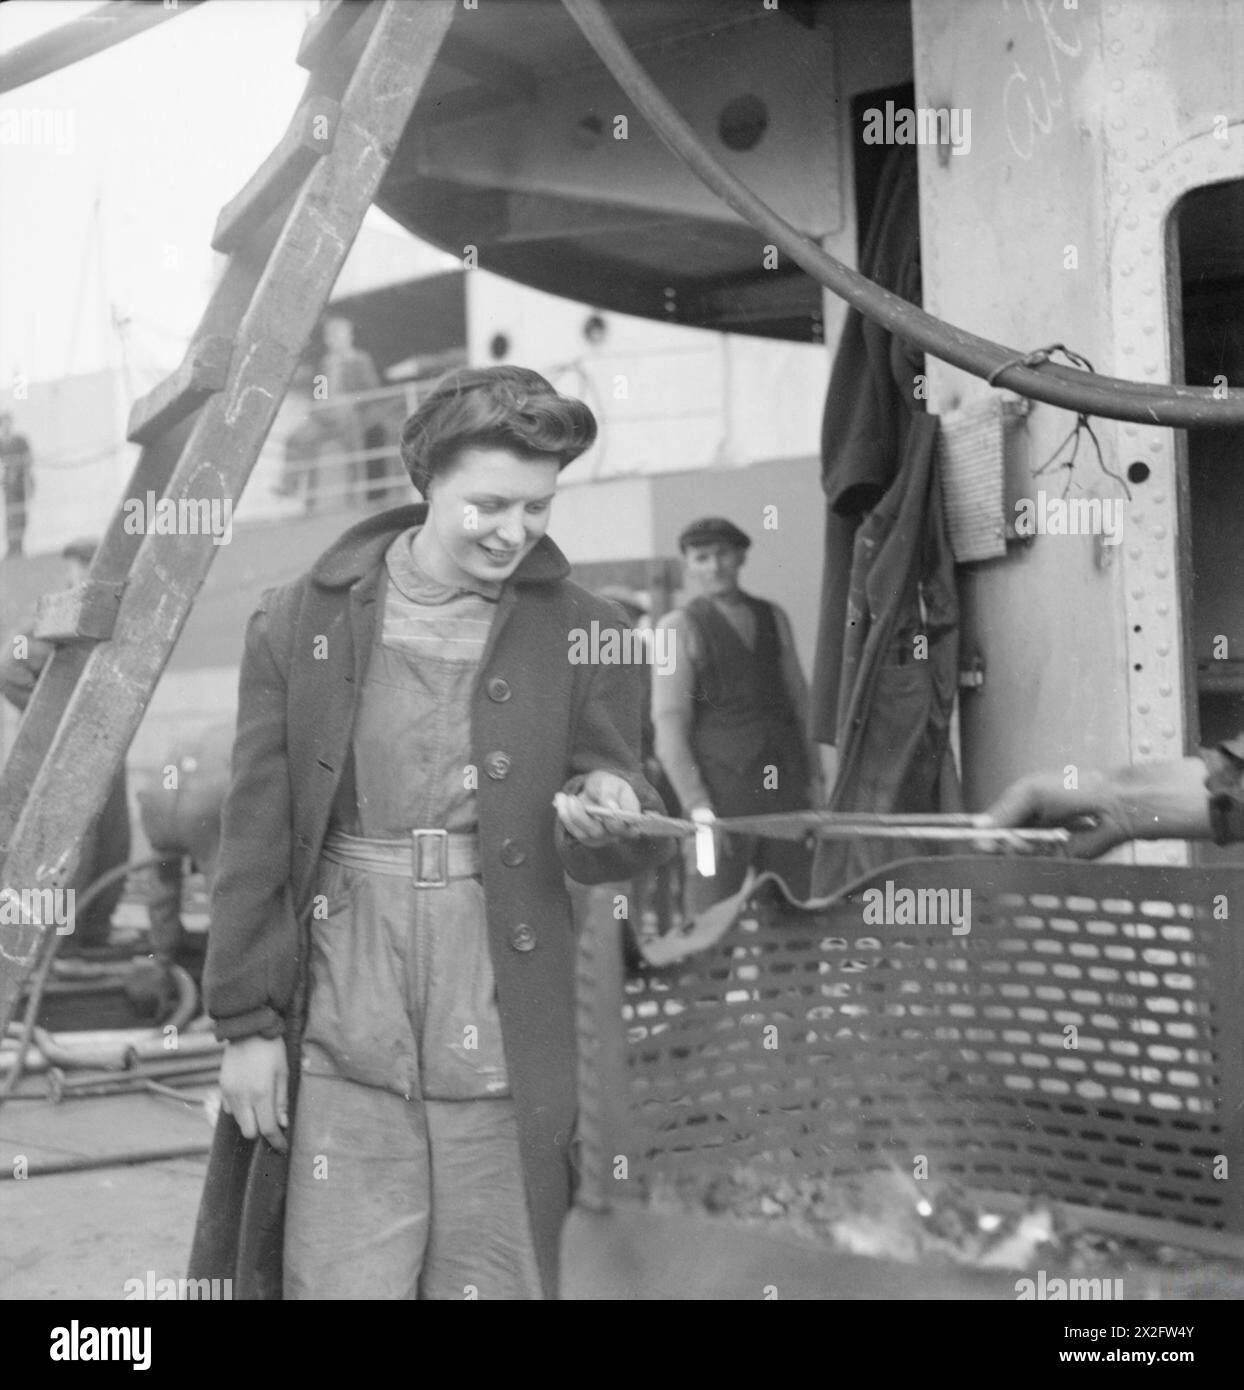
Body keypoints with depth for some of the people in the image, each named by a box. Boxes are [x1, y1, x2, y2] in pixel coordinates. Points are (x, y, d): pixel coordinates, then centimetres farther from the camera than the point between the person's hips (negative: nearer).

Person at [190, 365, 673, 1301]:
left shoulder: (583, 636, 3)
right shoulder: (303, 622, 4)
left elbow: (612, 854, 7)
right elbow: (255, 839, 6)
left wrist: (611, 817, -16)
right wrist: (247, 1020, 2)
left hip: (506, 1042, 0)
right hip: (341, 1041, 0)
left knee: (495, 1282, 6)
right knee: (338, 1279, 1)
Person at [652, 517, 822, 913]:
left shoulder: (774, 619, 16)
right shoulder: (680, 627, 1)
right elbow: (669, 725, -5)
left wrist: (815, 777, 9)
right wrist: (697, 805, -14)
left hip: (786, 789, 4)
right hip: (718, 788, -4)